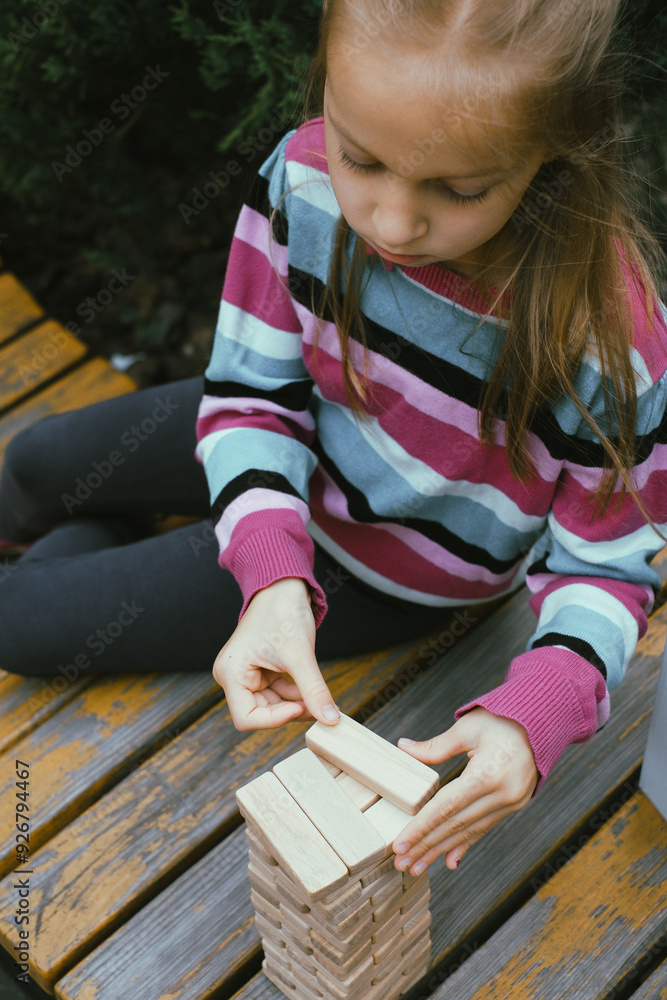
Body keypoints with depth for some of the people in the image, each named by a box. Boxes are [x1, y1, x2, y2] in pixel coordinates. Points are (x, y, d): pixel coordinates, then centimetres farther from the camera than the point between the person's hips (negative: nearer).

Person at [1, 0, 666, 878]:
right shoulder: (305, 177, -27)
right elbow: (255, 390, -16)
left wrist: (531, 716, -41)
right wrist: (274, 579, -33)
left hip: (389, 571, -3)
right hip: (298, 462, 4)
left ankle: (95, 542, 35)